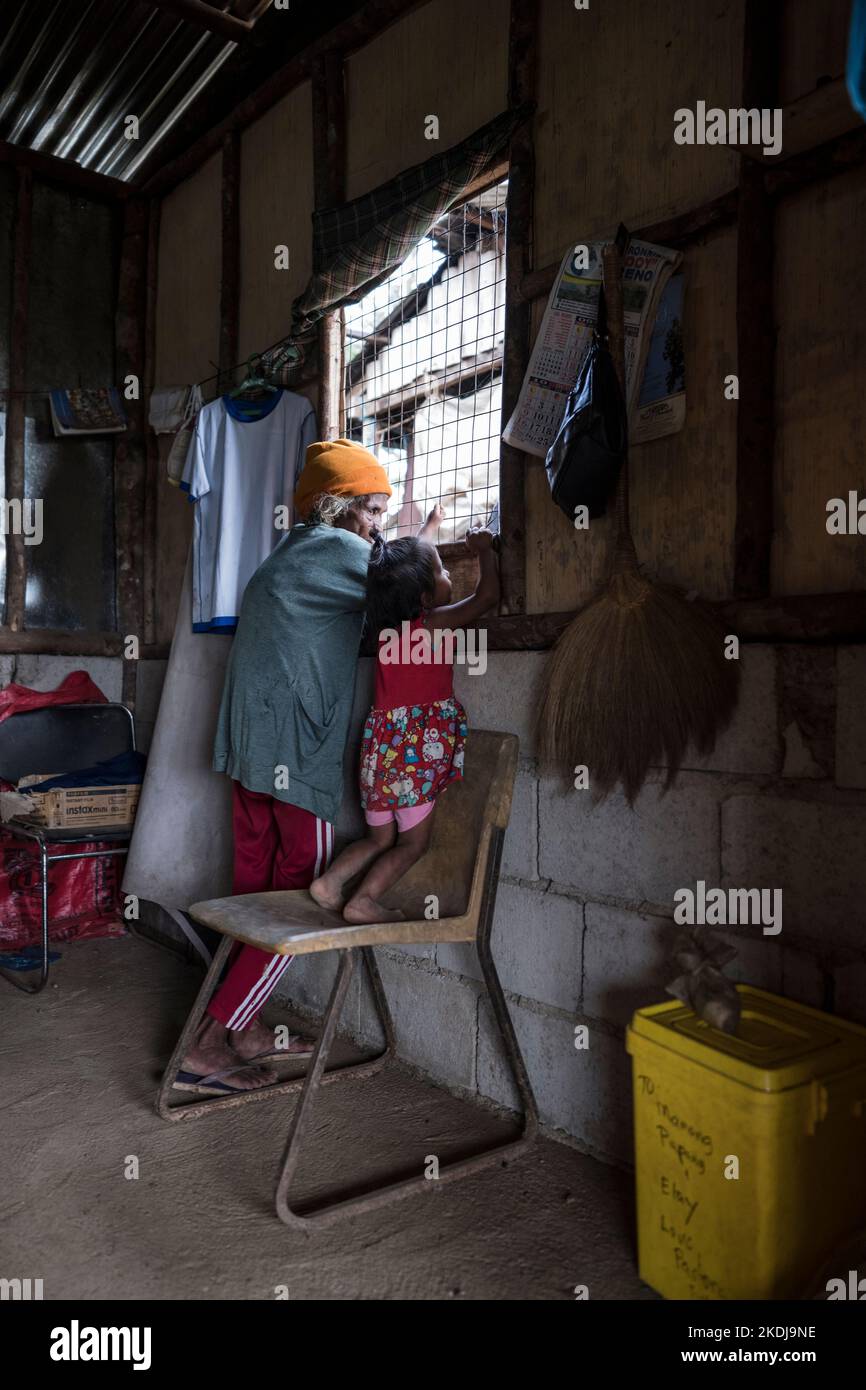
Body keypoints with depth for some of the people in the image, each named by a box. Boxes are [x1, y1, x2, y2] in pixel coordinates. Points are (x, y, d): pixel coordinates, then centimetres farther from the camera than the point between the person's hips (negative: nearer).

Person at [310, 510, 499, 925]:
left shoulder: (387, 622, 10)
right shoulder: (435, 622, -10)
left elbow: (413, 560, 28)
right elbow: (486, 596, -5)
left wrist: (430, 527, 40)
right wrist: (484, 551, 10)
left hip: (380, 743, 7)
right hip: (419, 741, -7)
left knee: (379, 837, 19)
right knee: (413, 841, 4)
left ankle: (329, 880, 4)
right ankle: (363, 901, -6)